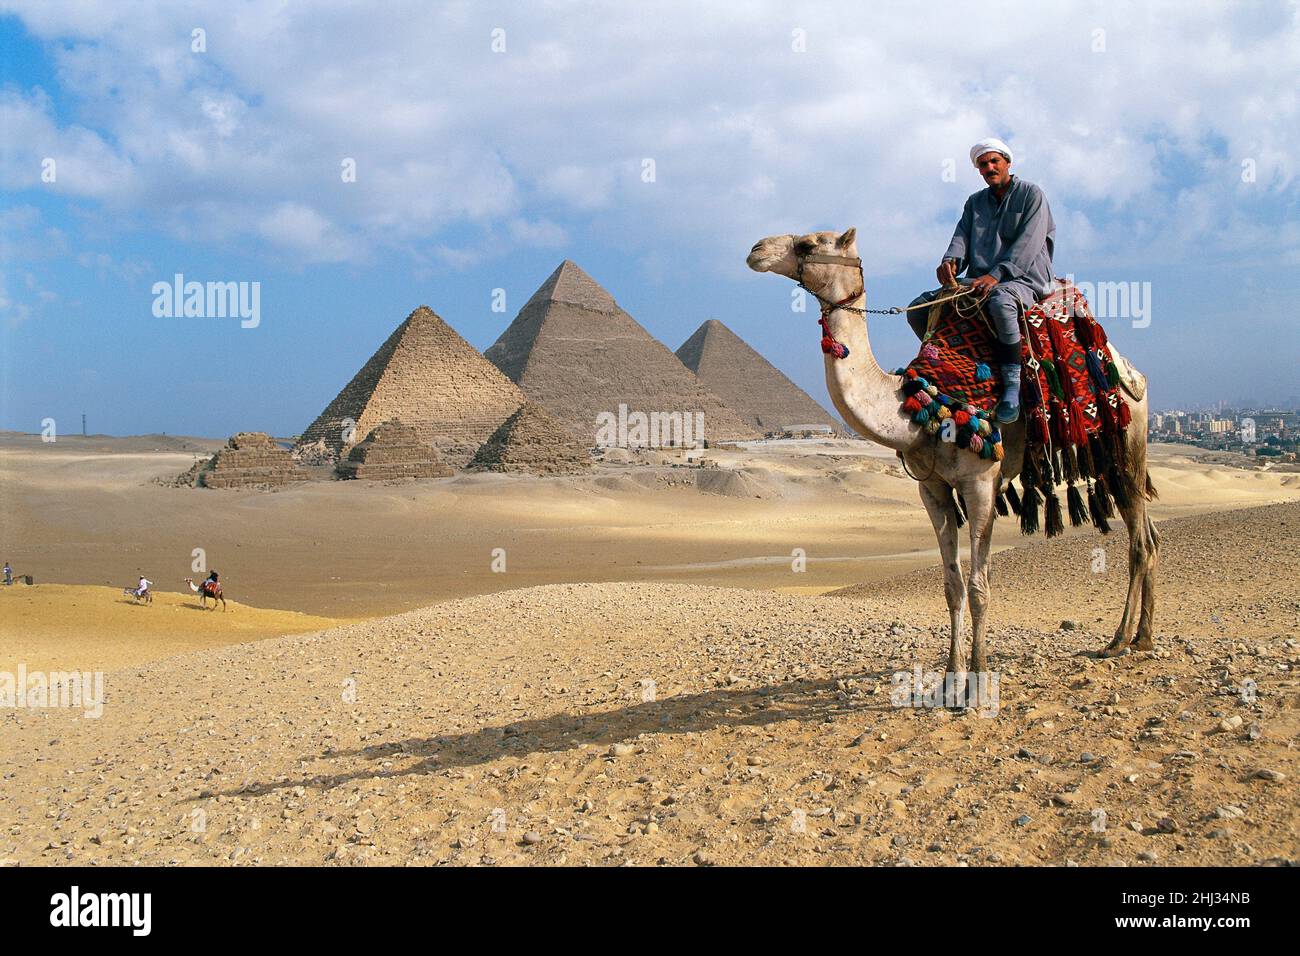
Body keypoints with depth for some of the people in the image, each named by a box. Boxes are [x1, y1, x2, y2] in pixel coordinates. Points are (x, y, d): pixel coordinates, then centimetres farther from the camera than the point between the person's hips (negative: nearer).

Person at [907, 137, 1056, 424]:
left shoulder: (1031, 195, 2)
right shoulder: (975, 202, 21)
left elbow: (1027, 244, -11)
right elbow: (962, 236, 7)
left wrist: (996, 275, -24)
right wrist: (951, 260, -17)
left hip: (1023, 279, -6)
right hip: (979, 282, 7)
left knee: (1000, 301, -43)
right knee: (918, 308, -9)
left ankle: (1012, 384, -37)